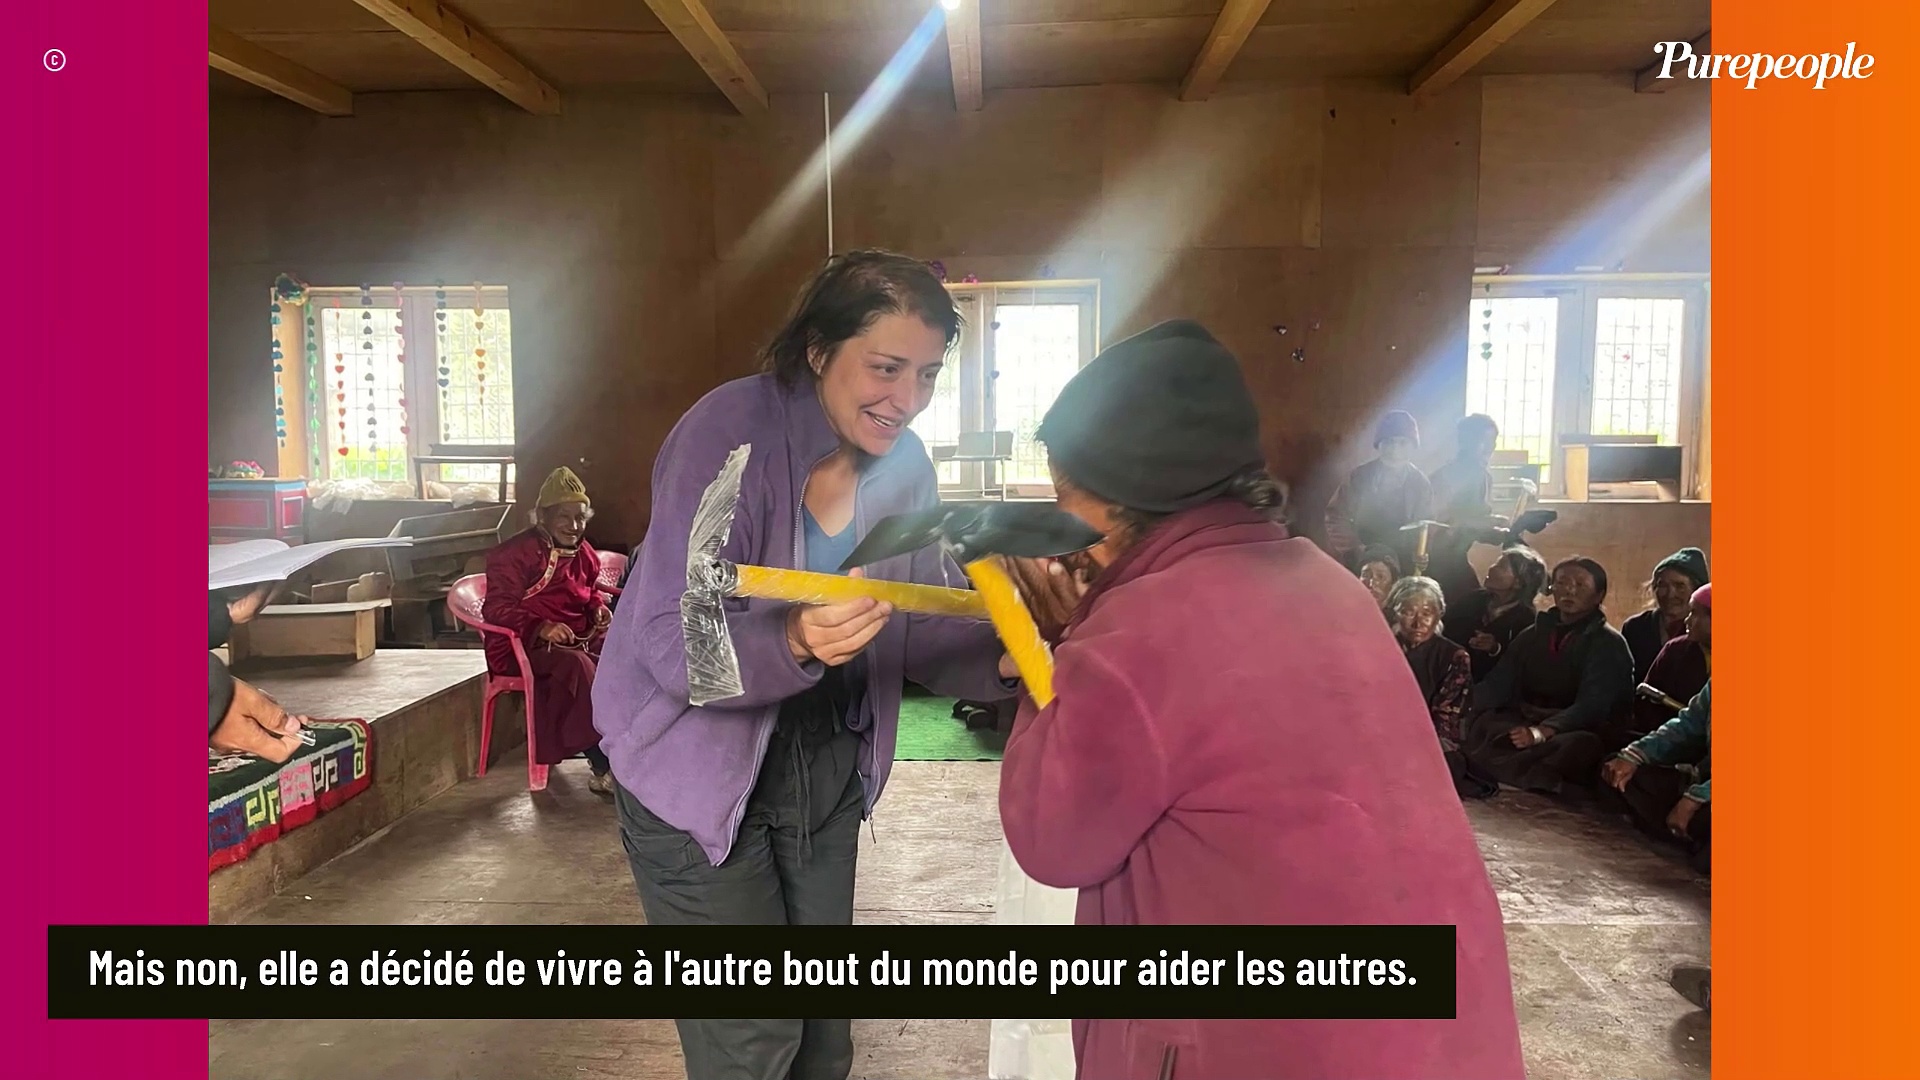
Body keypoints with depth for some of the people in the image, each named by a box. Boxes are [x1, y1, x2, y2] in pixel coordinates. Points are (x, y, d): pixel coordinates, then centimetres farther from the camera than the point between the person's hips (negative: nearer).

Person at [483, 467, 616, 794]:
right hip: (524, 645, -6)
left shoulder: (584, 553, 16)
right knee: (576, 663, -38)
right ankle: (603, 767, -35)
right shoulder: (516, 553, -6)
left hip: (581, 639, 6)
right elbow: (496, 607, -12)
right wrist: (540, 627, -28)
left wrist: (599, 609, 6)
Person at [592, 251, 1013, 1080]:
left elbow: (924, 626, -2)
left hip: (824, 761, 6)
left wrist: (1002, 655, -23)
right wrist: (791, 644, -44)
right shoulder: (727, 435, -23)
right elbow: (672, 645, -25)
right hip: (698, 764, -5)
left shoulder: (903, 466, -5)